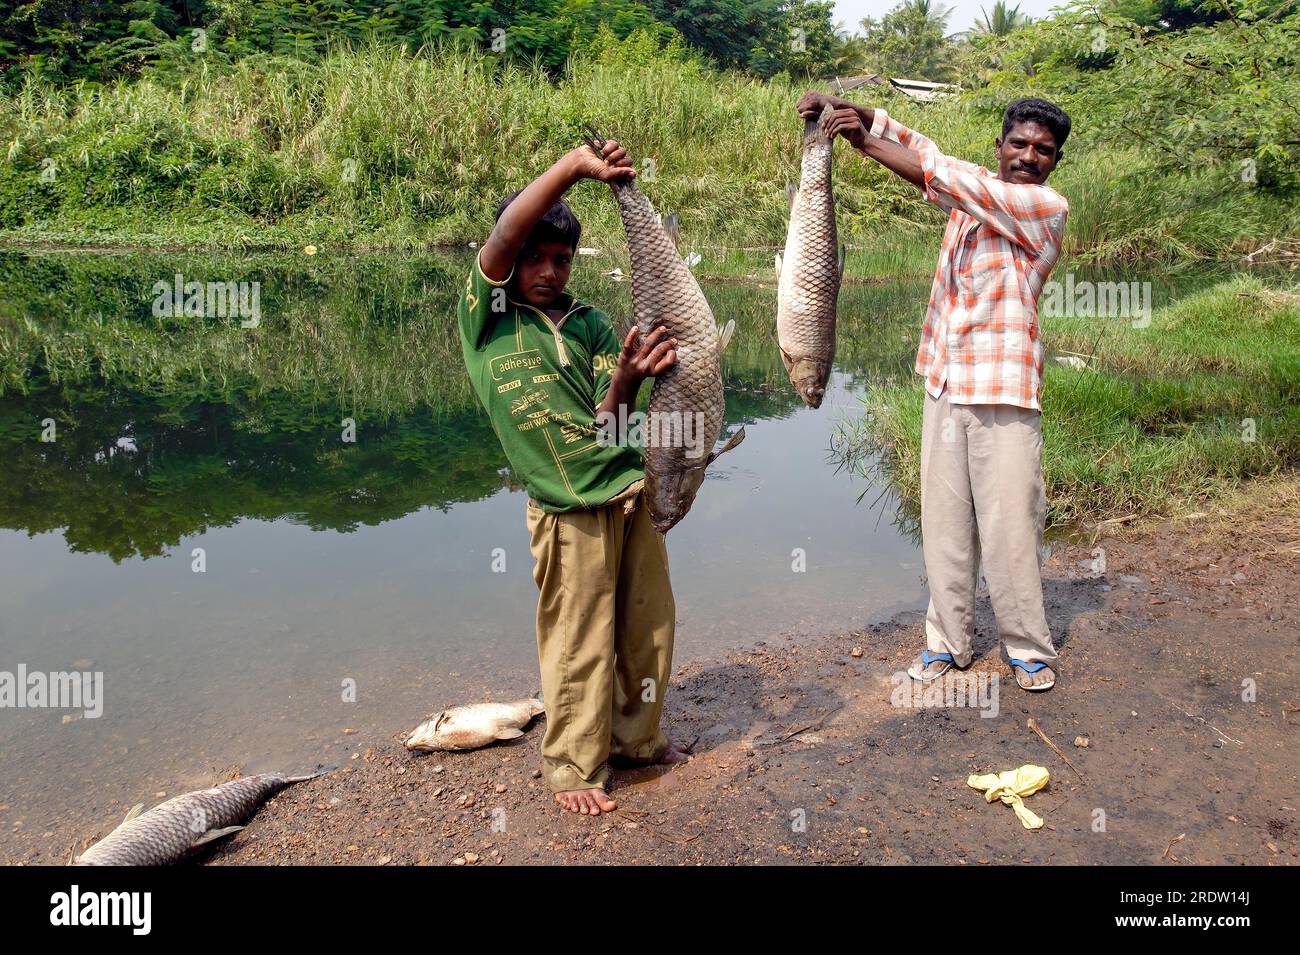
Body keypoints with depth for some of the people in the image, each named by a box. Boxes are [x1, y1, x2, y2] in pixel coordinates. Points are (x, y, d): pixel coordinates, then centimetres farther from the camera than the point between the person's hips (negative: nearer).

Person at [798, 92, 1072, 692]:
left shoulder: (1048, 209, -6)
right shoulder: (970, 192, 13)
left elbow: (946, 175, -15)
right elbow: (921, 149, 6)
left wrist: (863, 140, -14)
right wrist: (844, 110, -10)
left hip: (1003, 393, -5)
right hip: (944, 385, 6)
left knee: (1010, 527, -2)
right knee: (944, 523, 8)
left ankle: (1029, 649, 15)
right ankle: (947, 641, 20)